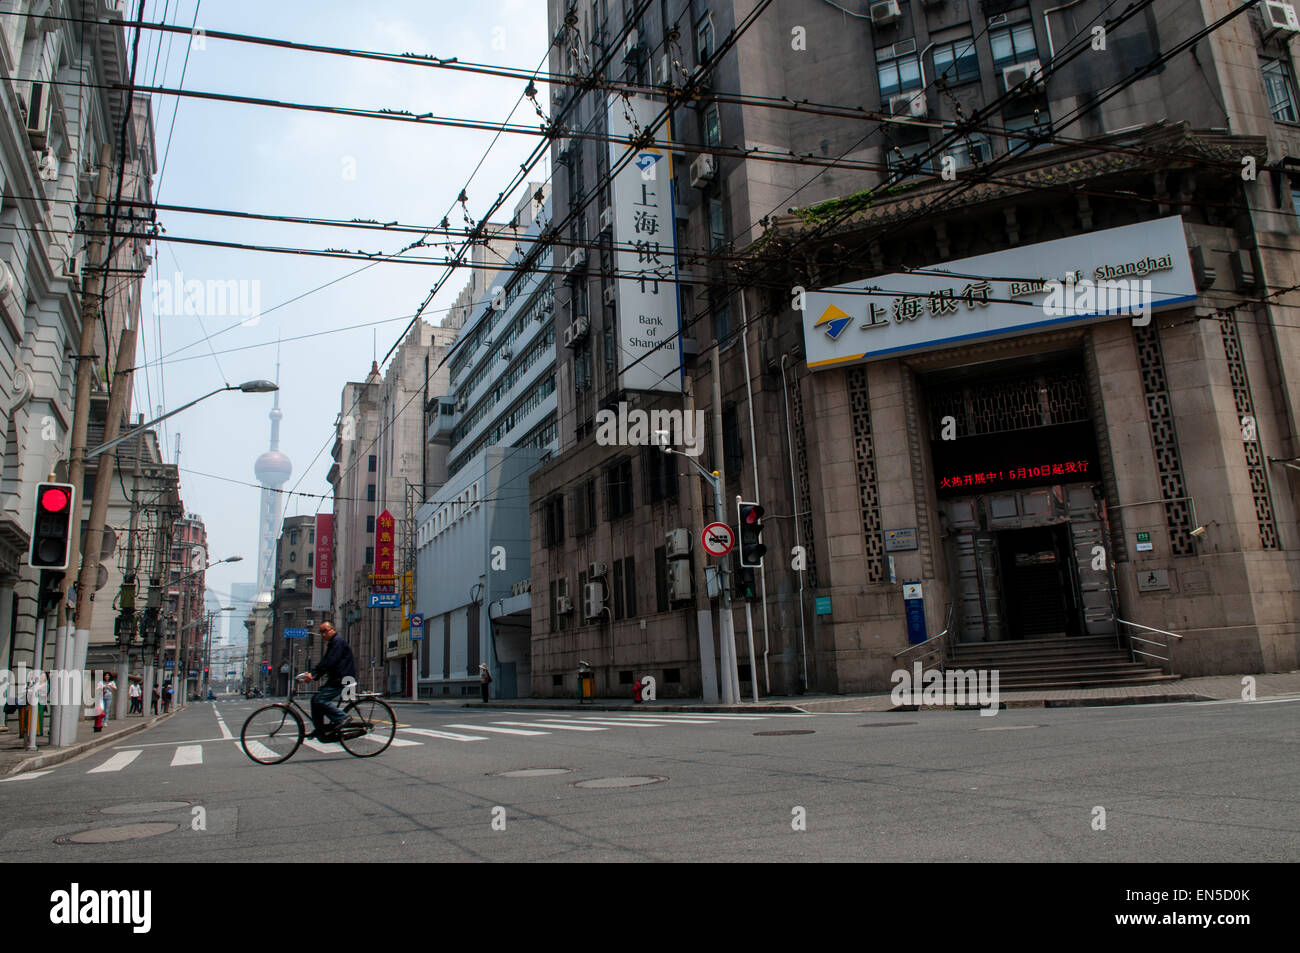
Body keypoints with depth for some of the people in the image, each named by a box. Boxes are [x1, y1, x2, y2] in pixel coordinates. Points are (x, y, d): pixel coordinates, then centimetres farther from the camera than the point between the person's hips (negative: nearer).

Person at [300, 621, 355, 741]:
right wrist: (311, 673, 5)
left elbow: (329, 662, -21)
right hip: (335, 679, 10)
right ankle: (320, 730, 13)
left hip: (343, 679, -10)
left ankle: (342, 719, -13)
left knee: (320, 699, -19)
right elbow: (324, 662, 18)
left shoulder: (338, 641, -11)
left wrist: (314, 675, -23)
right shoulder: (331, 643, 21)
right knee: (315, 699, 7)